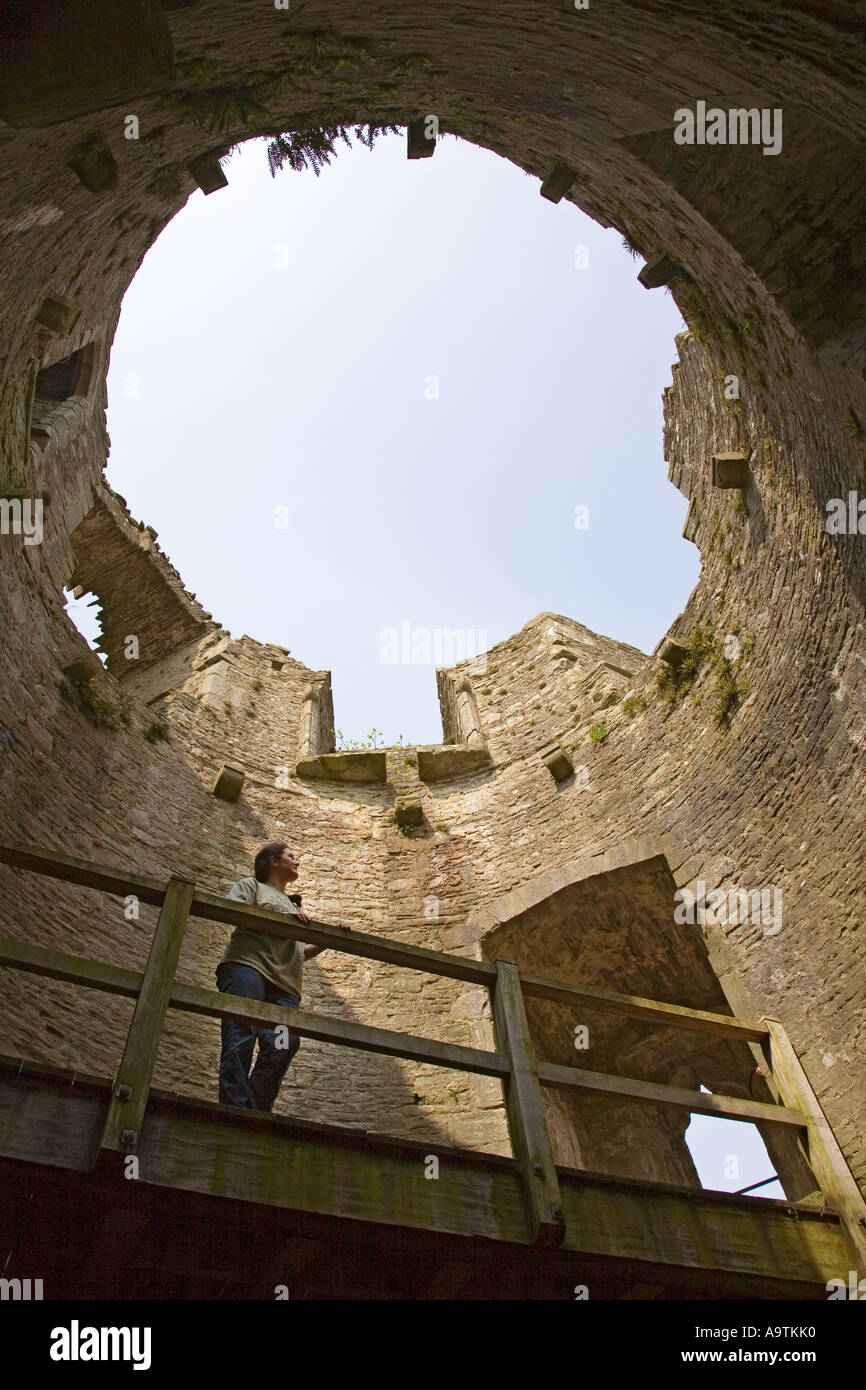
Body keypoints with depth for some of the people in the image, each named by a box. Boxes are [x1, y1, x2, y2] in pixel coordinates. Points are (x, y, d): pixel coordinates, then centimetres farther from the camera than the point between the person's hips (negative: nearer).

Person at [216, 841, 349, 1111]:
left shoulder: (293, 905, 40)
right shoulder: (251, 885, 21)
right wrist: (282, 918, -8)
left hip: (284, 984, 5)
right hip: (247, 966, -5)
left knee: (285, 1043, -19)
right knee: (240, 1039, -20)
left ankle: (256, 1112, -20)